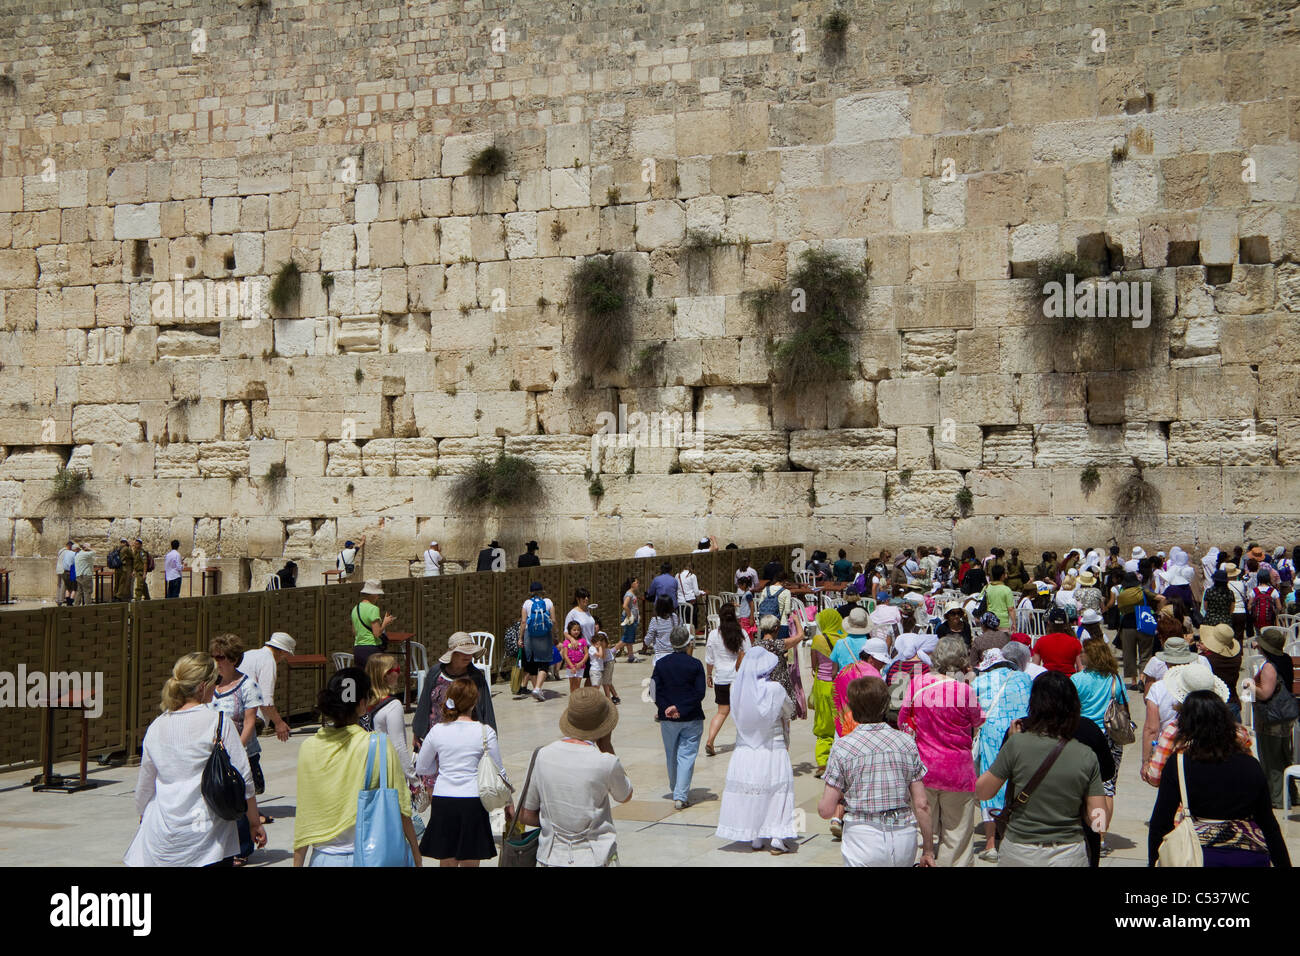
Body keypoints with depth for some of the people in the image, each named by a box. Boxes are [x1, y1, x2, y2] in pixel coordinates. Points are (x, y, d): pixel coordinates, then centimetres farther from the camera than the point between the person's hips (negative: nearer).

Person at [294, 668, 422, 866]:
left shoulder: (309, 747, -3)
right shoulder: (380, 746, -11)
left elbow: (303, 814, 1)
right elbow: (399, 808, -7)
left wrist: (298, 863, 10)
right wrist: (416, 855, 5)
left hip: (325, 857, 3)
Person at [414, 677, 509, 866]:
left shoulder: (437, 731, 0)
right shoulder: (485, 732, -6)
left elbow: (421, 769, 11)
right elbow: (499, 772, 2)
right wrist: (509, 803, 15)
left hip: (442, 801, 2)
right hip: (472, 801, -2)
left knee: (446, 862, 11)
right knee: (470, 863, 8)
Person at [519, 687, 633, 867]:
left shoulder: (543, 756, -3)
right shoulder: (605, 762, -15)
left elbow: (526, 816, 3)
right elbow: (625, 796, 9)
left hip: (549, 858, 4)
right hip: (596, 858, -4)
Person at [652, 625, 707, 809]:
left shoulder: (660, 664, 0)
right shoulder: (695, 665, -7)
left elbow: (656, 692, -5)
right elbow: (700, 693, -11)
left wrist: (666, 709, -6)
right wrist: (681, 709, -12)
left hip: (668, 719, 3)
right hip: (691, 718, -3)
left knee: (672, 756, 17)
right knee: (686, 756, 0)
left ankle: (676, 791, 33)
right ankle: (681, 796, -8)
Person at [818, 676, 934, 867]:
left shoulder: (843, 747, -7)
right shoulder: (906, 742, 1)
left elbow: (826, 811, -7)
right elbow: (922, 804, 1)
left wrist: (840, 799, 15)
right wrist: (928, 850, 10)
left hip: (863, 836, -3)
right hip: (904, 836, 3)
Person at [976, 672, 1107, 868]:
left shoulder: (1017, 744, -14)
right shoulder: (1087, 756, -8)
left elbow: (982, 791, -5)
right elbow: (1099, 822, -7)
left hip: (1019, 855, -1)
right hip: (1070, 854, 1)